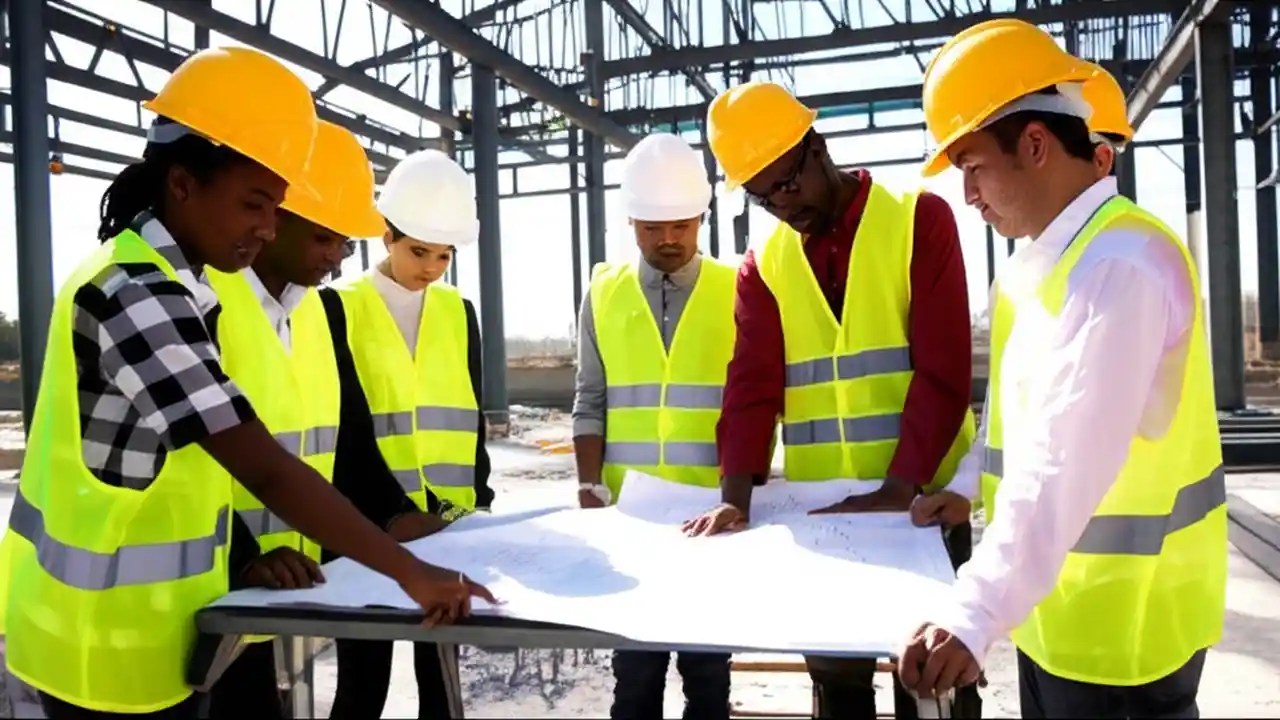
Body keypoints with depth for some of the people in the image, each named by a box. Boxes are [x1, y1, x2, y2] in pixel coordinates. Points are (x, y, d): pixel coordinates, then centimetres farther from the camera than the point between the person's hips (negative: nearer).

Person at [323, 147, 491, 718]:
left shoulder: (458, 313, 9)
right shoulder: (339, 307, -3)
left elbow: (468, 417, 11)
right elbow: (342, 427, -8)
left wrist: (477, 502, 1)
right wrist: (391, 512, -15)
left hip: (448, 526, 4)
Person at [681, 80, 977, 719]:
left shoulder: (920, 220, -4)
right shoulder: (763, 265, 7)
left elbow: (943, 372, -11)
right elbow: (752, 386, -2)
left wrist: (897, 491, -17)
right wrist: (738, 494, -16)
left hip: (921, 502, -3)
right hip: (815, 511, 3)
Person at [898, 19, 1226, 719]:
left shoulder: (1120, 264, -23)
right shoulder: (1042, 261, 9)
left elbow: (1069, 460, -34)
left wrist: (976, 612, -39)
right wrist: (964, 487, 8)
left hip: (1120, 618, -9)